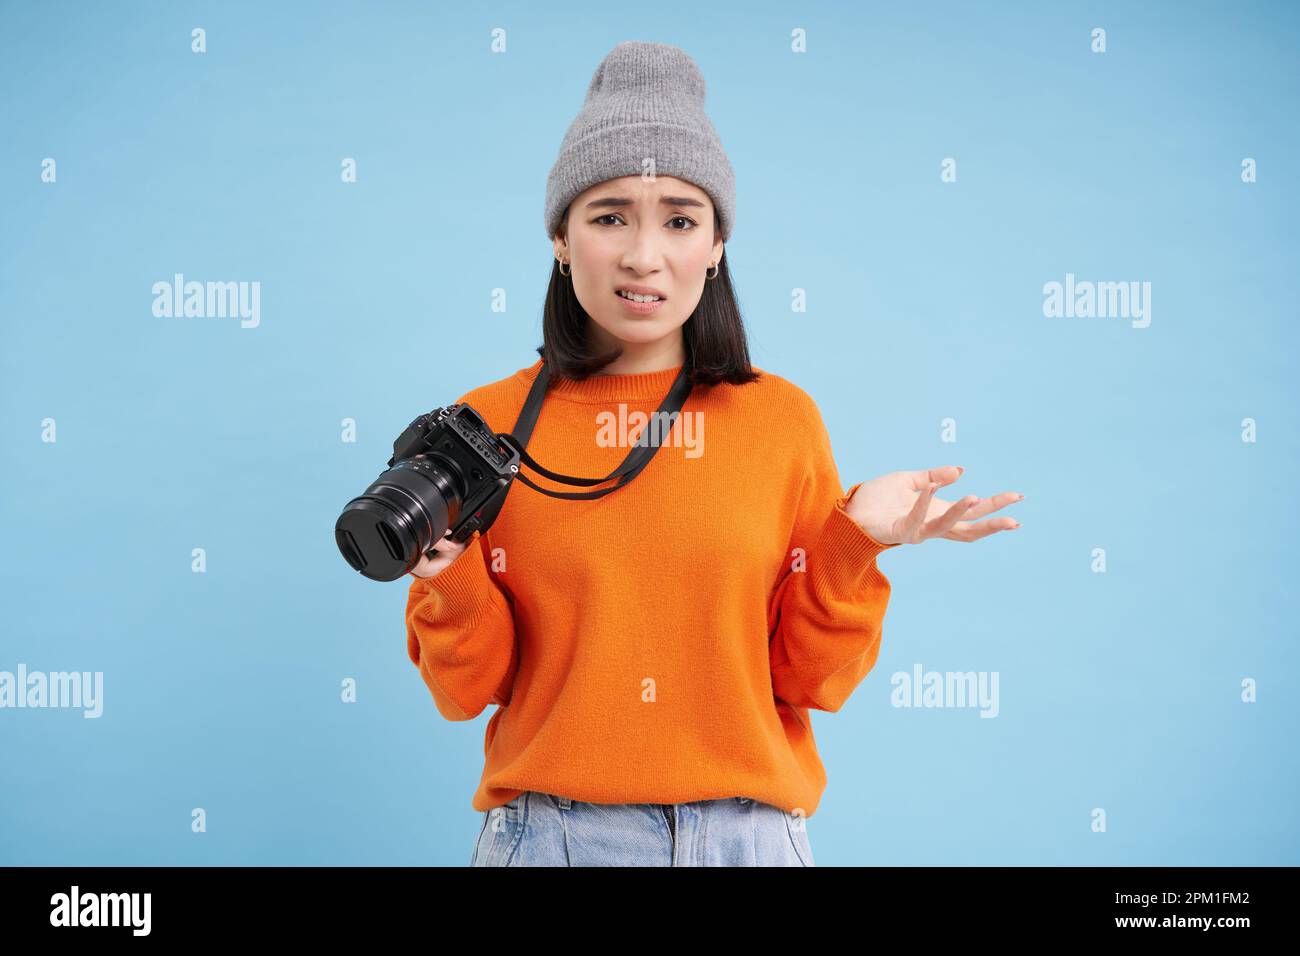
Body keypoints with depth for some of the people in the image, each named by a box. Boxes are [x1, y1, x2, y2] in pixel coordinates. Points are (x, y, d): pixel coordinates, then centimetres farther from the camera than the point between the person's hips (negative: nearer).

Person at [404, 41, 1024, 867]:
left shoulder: (785, 419, -2)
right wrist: (452, 577, -17)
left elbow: (809, 681, 0)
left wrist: (854, 547, -14)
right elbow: (469, 690, 0)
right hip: (550, 829, 0)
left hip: (747, 830, 1)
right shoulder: (488, 425, -4)